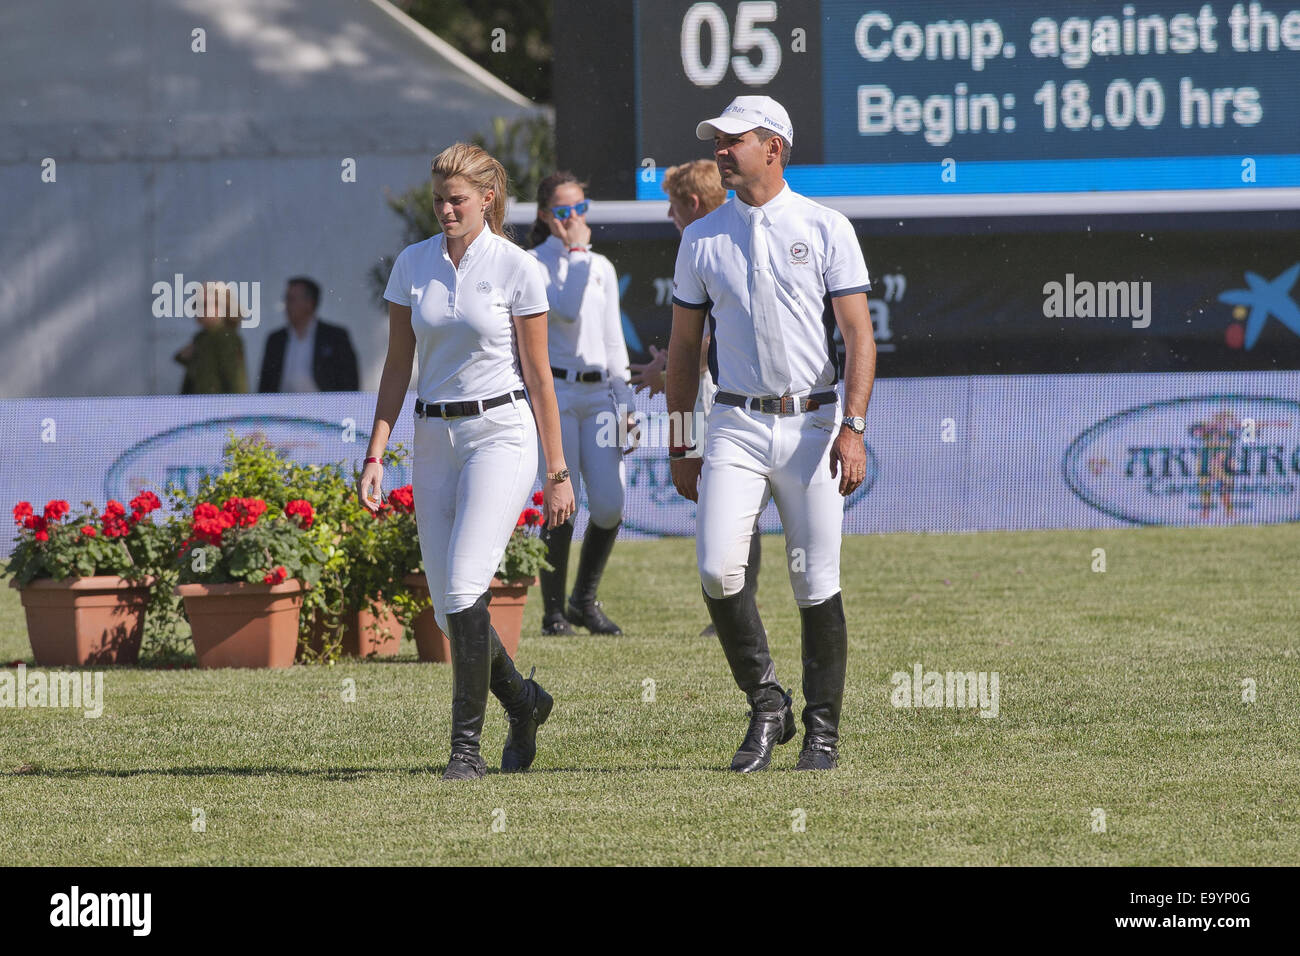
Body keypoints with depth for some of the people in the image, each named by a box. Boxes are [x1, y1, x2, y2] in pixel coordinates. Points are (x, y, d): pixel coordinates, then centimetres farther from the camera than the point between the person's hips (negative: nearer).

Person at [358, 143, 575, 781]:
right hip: (434, 440, 5)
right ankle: (522, 700, 28)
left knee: (463, 588, -18)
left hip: (501, 432, -5)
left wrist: (557, 471, -1)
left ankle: (466, 744, -14)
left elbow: (538, 374, -2)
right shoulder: (412, 265, 7)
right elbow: (398, 367, 11)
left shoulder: (517, 268, -4)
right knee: (447, 608, 3)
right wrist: (375, 455, 3)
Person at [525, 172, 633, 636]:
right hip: (555, 390, -5)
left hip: (598, 393, 5)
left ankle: (585, 600, 15)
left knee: (611, 506, -4)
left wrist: (624, 401, 11)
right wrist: (577, 252, -11)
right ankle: (554, 611, 3)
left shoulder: (602, 267, 15)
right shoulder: (534, 264, -2)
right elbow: (567, 311, -19)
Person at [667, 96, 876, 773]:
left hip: (812, 424, -2)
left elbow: (858, 334, -5)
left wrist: (852, 427, -17)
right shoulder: (701, 239, 9)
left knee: (816, 584, -1)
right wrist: (679, 446, 10)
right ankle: (766, 707, 0)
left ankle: (823, 730, 12)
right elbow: (683, 347, 14)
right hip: (736, 427, 2)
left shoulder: (825, 229, 0)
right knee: (717, 569, -16)